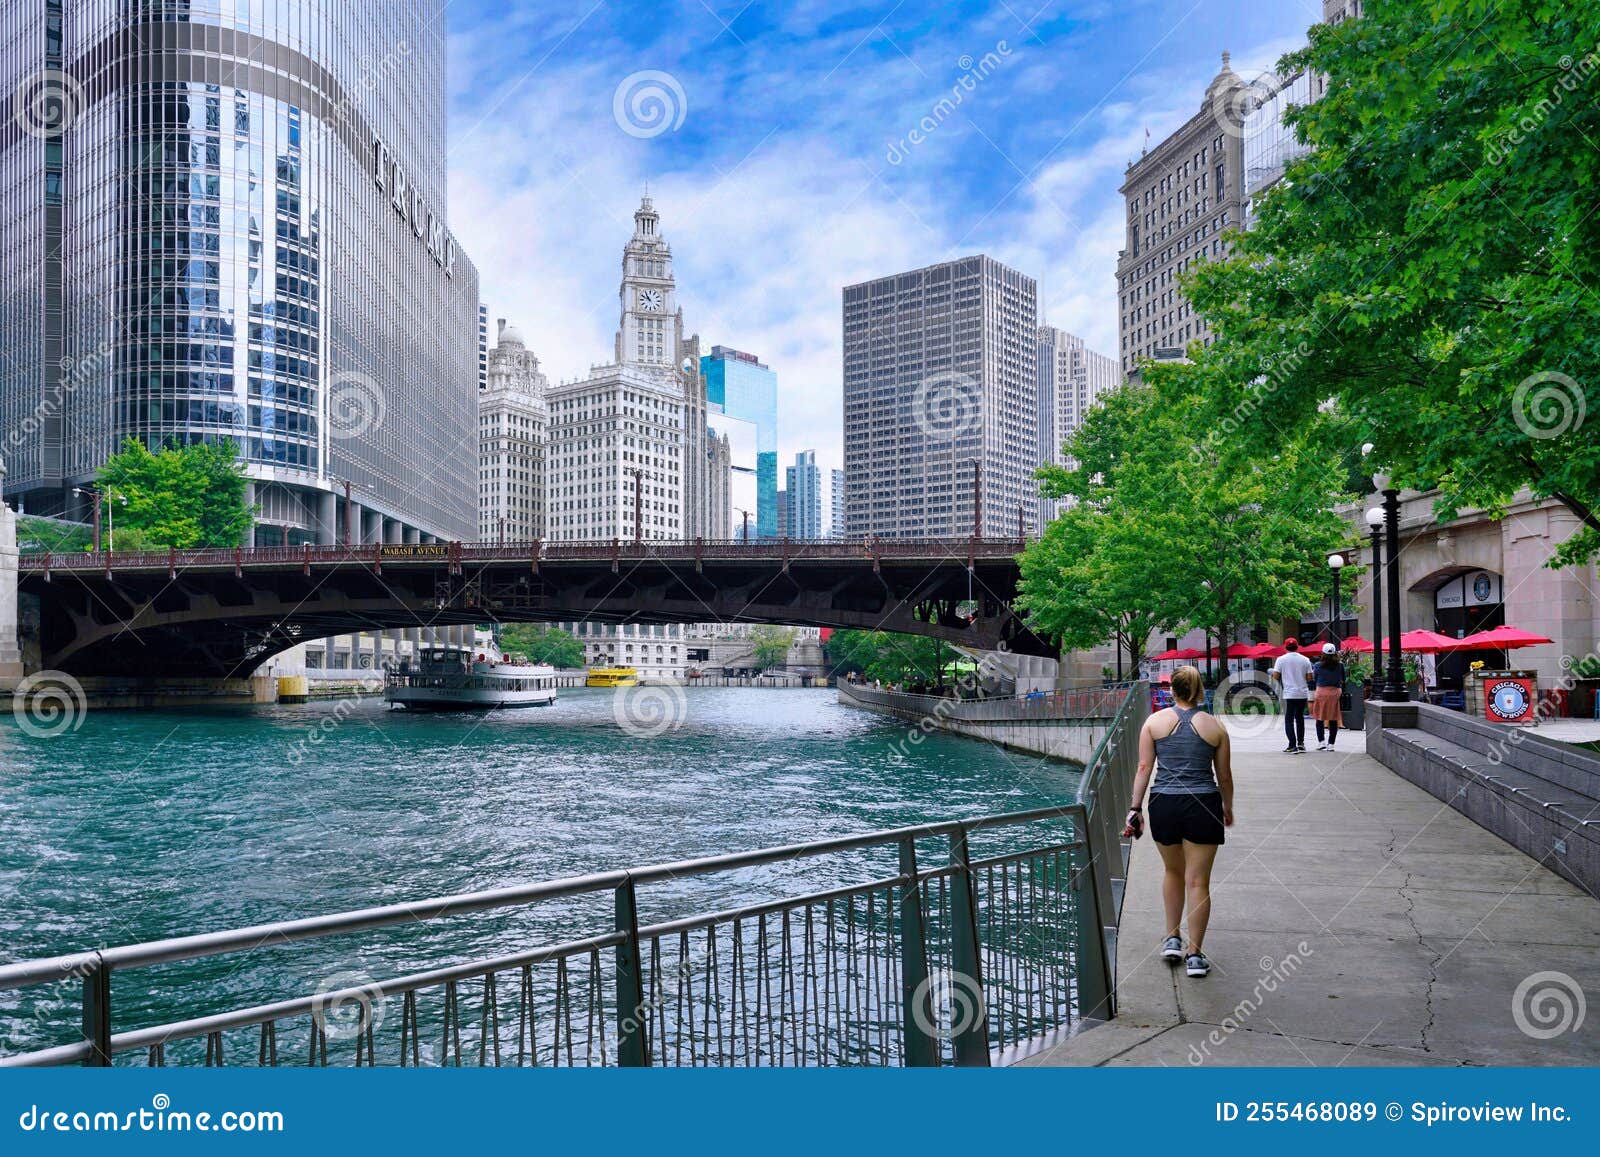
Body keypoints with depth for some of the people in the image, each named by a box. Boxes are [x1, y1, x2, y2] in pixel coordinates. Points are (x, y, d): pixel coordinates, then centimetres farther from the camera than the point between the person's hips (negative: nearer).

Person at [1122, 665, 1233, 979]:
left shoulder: (1155, 721, 2)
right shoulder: (1215, 726, 2)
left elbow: (1144, 768, -1)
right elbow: (1224, 776, 9)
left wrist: (1135, 808, 4)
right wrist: (1228, 809, 24)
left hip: (1164, 804, 1)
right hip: (1203, 806, -1)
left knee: (1173, 871, 23)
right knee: (1198, 882, 5)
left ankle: (1172, 939, 27)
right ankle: (1195, 954, 10)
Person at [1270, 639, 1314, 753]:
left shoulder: (1281, 659, -5)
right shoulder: (1305, 660, 2)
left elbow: (1275, 676, -8)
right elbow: (1309, 678, 0)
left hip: (1289, 693, -3)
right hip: (1303, 693, 3)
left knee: (1289, 719, 0)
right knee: (1300, 717, 19)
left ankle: (1292, 746, -7)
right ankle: (1301, 743, 23)